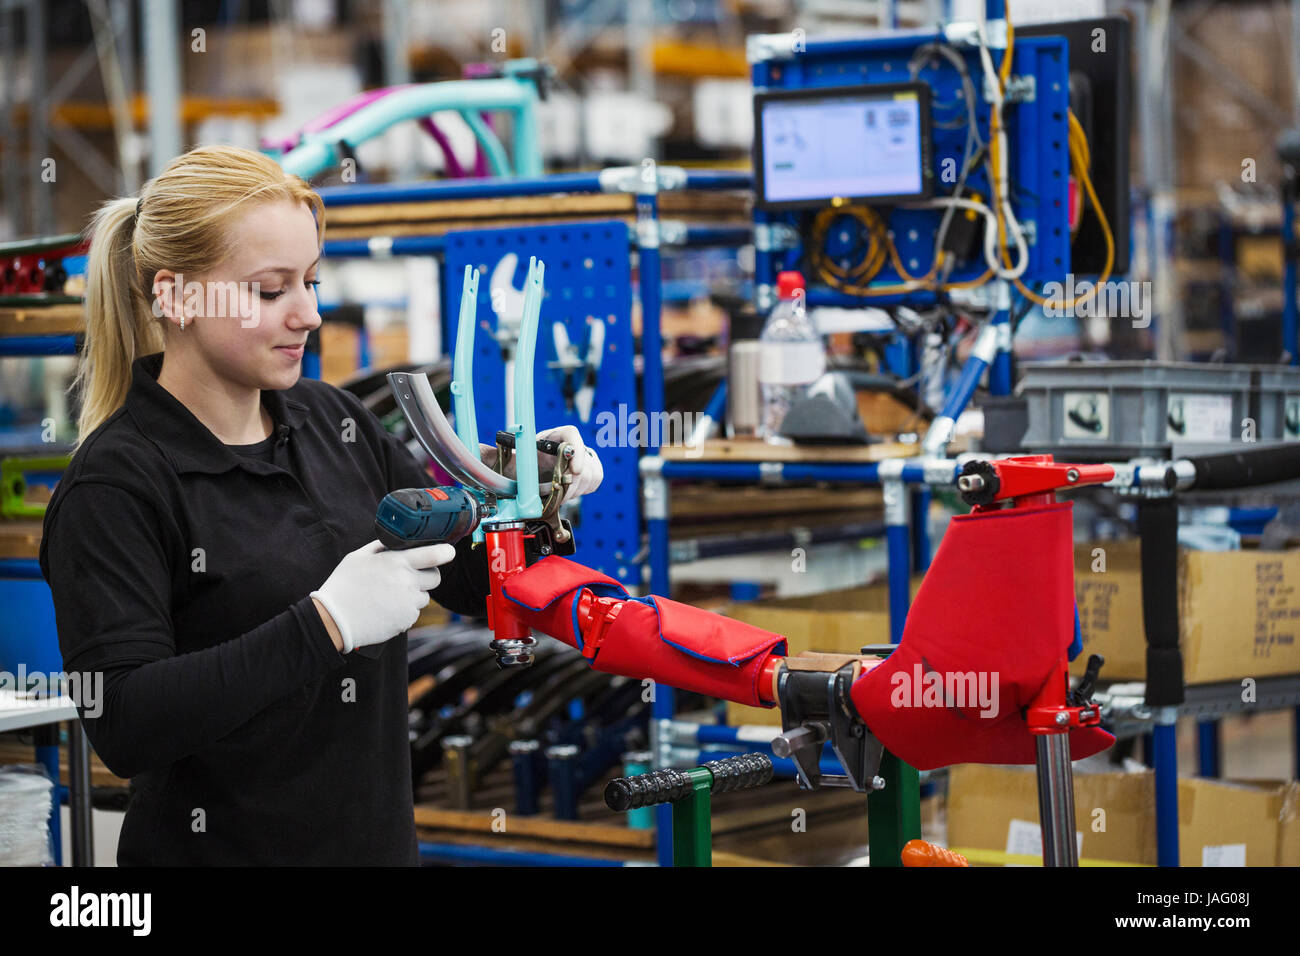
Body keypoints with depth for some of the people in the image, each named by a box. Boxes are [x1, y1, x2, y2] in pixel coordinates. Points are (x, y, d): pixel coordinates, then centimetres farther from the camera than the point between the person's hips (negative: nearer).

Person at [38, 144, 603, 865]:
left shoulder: (332, 421, 3)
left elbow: (472, 580, 10)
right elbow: (123, 725, -25)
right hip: (221, 844, -6)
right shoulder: (117, 481, -16)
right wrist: (324, 624, -29)